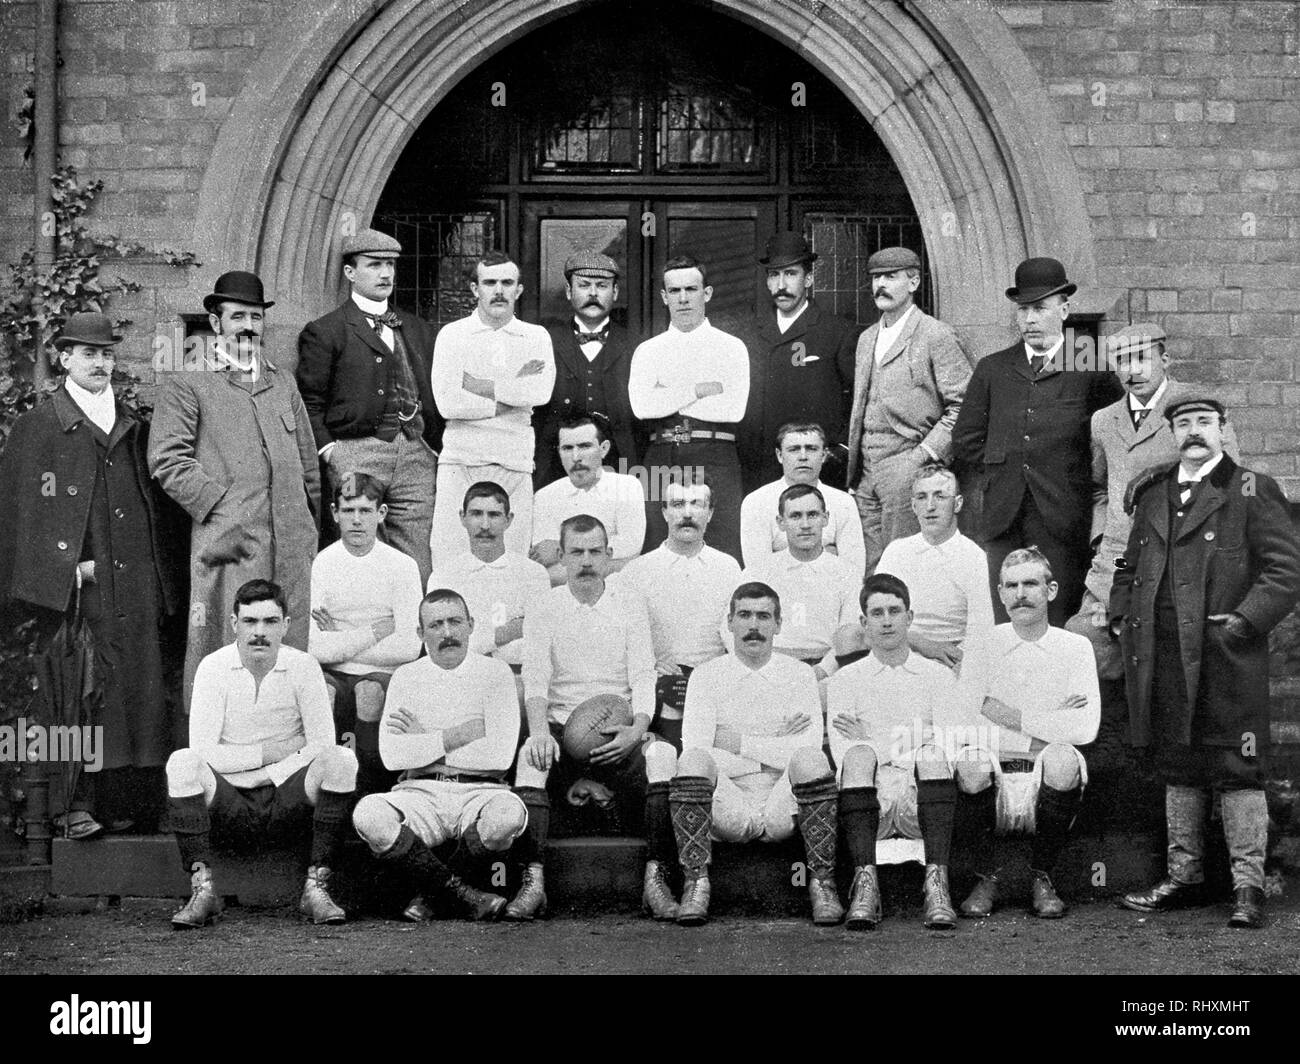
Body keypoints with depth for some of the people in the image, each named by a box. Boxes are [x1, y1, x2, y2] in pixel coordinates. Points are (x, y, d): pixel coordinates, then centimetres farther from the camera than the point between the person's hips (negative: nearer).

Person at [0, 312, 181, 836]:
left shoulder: (134, 427, 17)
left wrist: (164, 584, 11)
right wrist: (68, 570, -10)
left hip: (136, 590, 4)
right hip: (76, 591, -4)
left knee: (142, 690, 1)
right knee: (79, 699, -5)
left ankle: (131, 801, 8)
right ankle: (77, 805, 1)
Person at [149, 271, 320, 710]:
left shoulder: (283, 383, 23)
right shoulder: (185, 385, 5)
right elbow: (167, 460, -5)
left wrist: (310, 525, 15)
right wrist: (219, 505, -12)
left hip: (292, 546, 5)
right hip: (230, 541, -5)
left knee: (292, 649, 5)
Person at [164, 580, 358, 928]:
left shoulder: (303, 667, -1)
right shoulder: (213, 667, -3)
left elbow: (322, 747, -7)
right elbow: (203, 753, -10)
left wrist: (263, 775, -14)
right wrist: (269, 753, -12)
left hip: (288, 801, 1)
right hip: (230, 802, 0)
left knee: (341, 759, -26)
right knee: (181, 763, -28)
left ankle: (316, 887, -23)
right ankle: (203, 889, -23)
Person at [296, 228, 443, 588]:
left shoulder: (417, 330, 21)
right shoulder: (324, 332, 4)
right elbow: (309, 402, 0)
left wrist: (436, 447, 11)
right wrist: (328, 450, -10)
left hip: (417, 455, 5)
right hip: (357, 455, -4)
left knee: (418, 569, 1)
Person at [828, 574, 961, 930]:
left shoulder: (938, 676, 18)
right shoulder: (844, 680, 17)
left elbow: (948, 749, 4)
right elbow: (843, 754, 3)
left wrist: (873, 745, -2)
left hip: (921, 799, 0)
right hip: (870, 797, 0)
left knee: (933, 756, -30)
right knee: (858, 757, -31)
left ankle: (936, 882, -40)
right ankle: (865, 882, -40)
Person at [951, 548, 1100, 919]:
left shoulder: (1075, 647, 5)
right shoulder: (981, 647, 6)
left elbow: (1085, 728, -9)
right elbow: (965, 725, -7)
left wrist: (1011, 716, -9)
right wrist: (1047, 728, -10)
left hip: (1047, 785, 0)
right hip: (993, 783, 0)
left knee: (1062, 758, -32)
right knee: (969, 760, -32)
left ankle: (1042, 877, -8)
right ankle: (986, 876, -7)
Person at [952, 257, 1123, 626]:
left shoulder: (1091, 371, 2)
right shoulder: (992, 369, 13)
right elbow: (965, 438, 17)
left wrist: (1086, 490, 2)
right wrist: (989, 483, 9)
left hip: (1063, 523, -3)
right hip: (1002, 519, 3)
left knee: (1059, 626, -3)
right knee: (1004, 624, 0)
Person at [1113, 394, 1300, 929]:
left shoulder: (1252, 492, -1)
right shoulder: (1153, 493, 16)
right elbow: (1129, 566, 26)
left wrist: (1243, 622, -13)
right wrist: (1122, 616, 12)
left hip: (1226, 659, -5)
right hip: (1165, 660, 6)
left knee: (1236, 771, -3)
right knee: (1178, 769, 12)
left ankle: (1248, 887, 3)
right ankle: (1184, 877, 22)